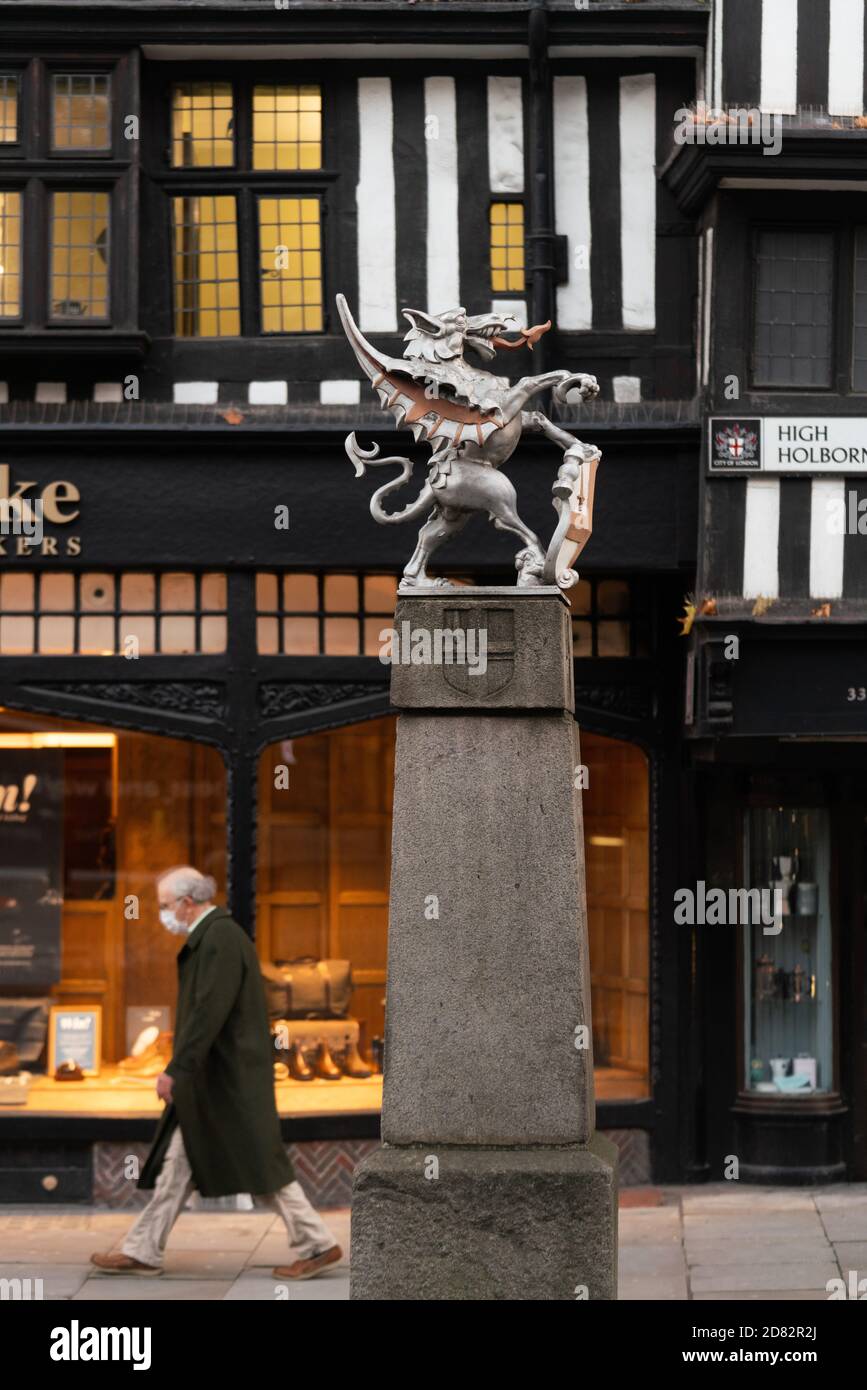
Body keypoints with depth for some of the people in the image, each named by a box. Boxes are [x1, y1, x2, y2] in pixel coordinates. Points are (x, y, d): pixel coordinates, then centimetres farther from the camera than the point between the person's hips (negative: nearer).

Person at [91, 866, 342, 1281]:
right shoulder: (211, 936, 14)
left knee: (261, 1167, -5)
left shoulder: (220, 938, -17)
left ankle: (317, 1245, 2)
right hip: (209, 1081, 10)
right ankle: (143, 1251, 14)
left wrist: (175, 1070, -24)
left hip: (227, 1079, -10)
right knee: (179, 1164, 10)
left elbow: (209, 1011, -24)